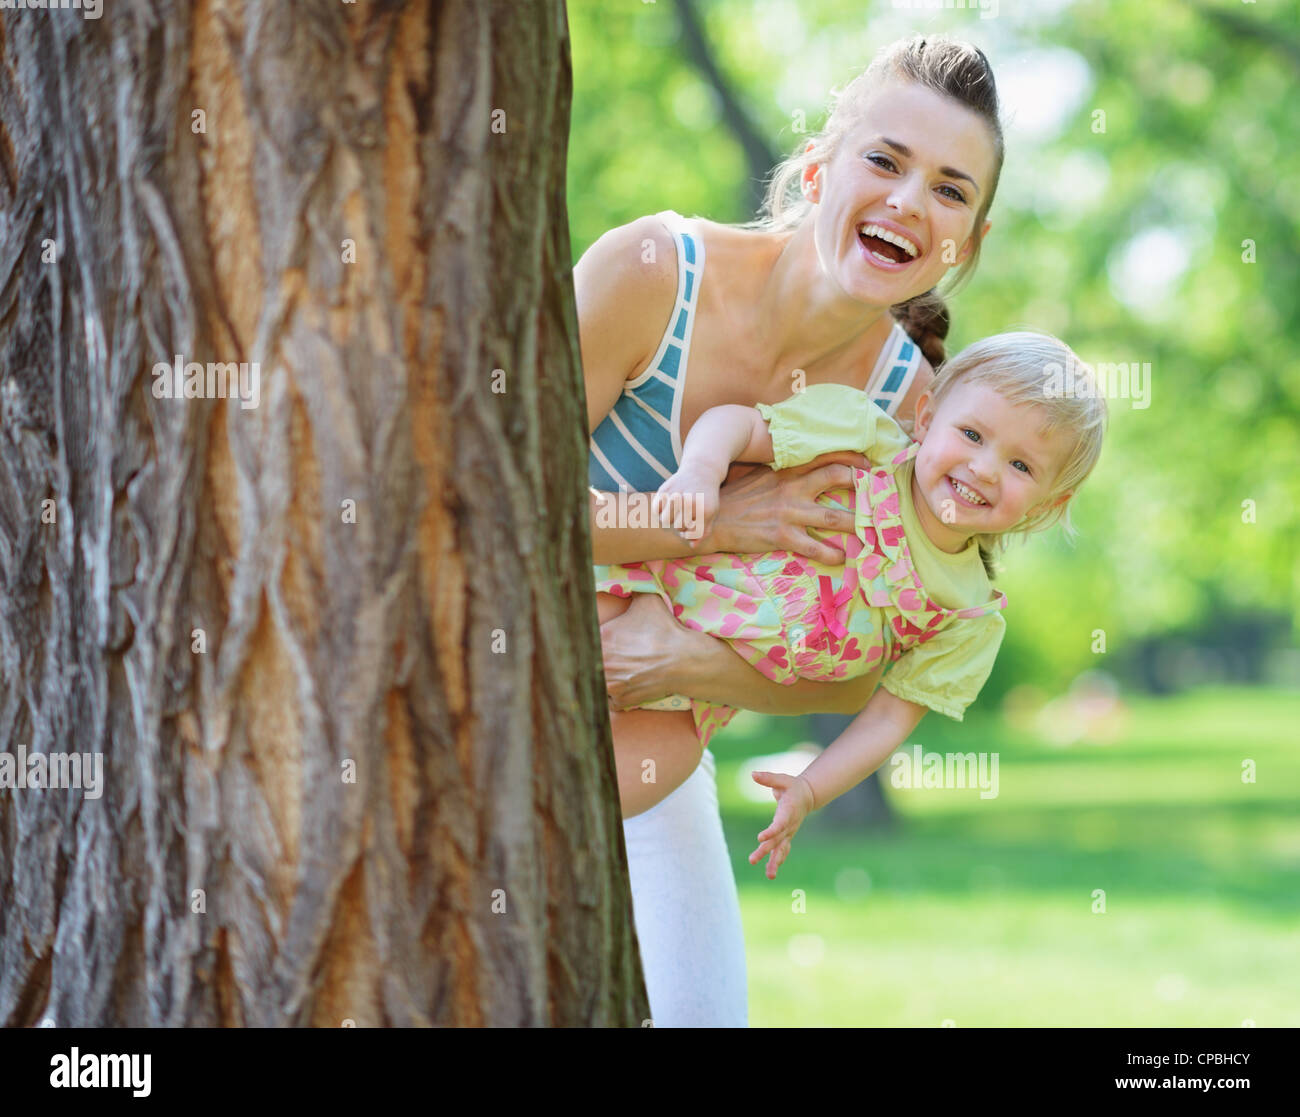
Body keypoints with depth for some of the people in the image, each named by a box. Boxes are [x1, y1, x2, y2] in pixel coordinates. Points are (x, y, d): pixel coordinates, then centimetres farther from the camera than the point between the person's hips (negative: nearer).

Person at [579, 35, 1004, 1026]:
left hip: (652, 746, 4)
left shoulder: (908, 403, -12)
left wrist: (692, 664, -26)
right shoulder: (649, 273, -23)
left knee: (699, 1008, -1)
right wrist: (717, 521, -30)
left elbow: (854, 681, -8)